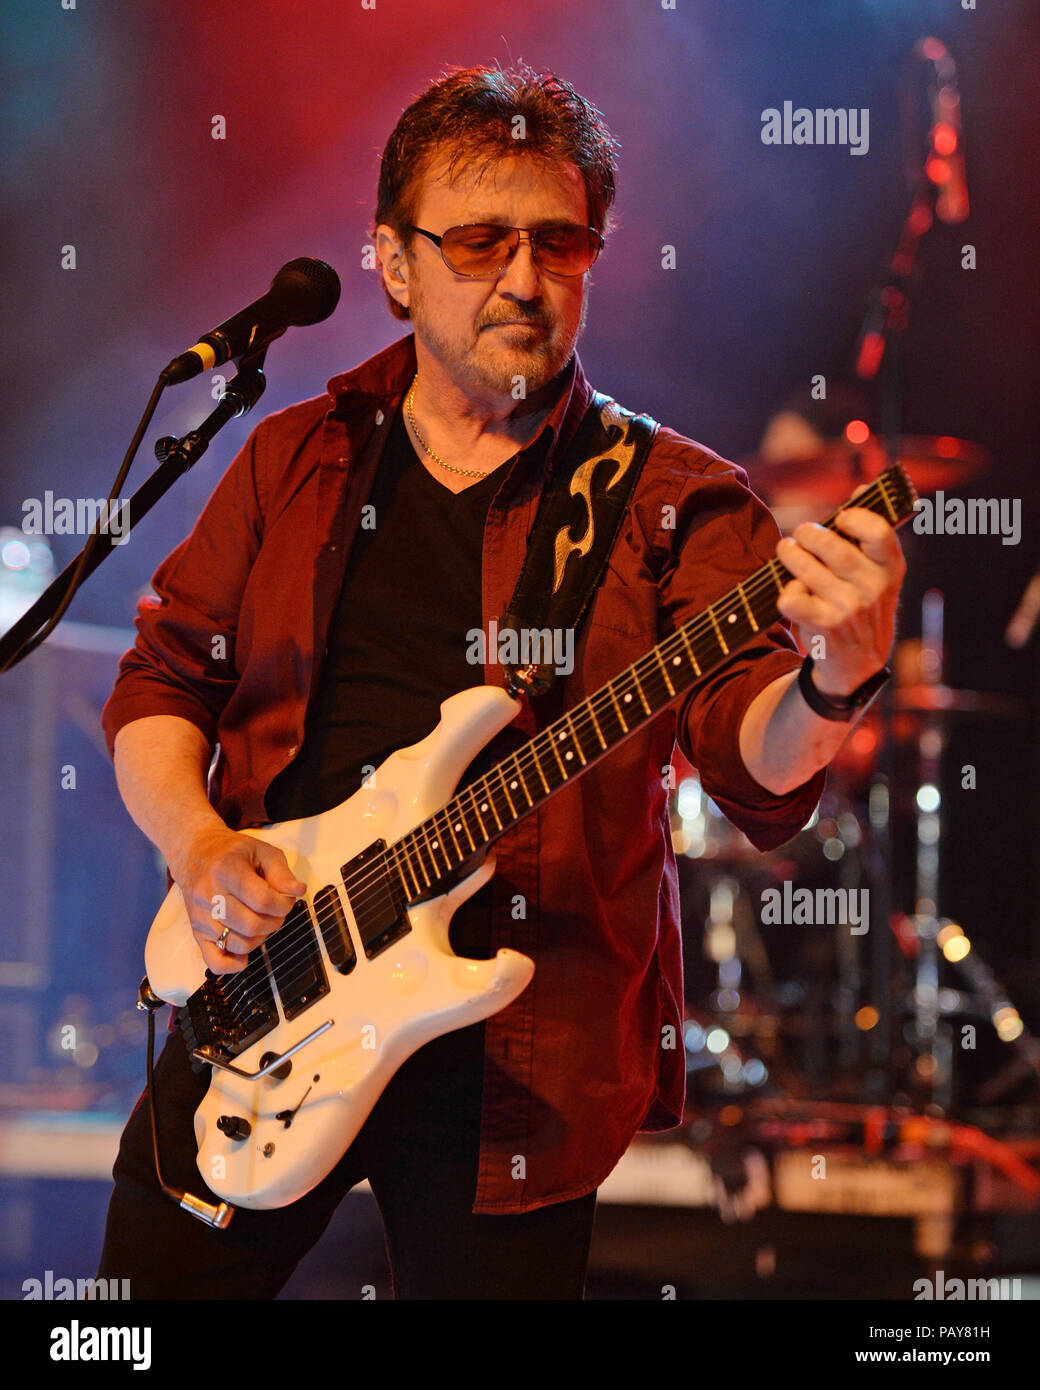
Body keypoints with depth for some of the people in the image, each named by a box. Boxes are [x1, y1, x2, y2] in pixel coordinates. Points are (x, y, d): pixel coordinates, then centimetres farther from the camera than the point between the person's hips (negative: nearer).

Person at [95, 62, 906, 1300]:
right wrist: (196, 845, -9)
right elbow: (160, 680, 11)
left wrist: (832, 683, -37)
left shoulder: (668, 502, -2)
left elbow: (759, 777, -14)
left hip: (512, 1063, -3)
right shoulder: (296, 459, 9)